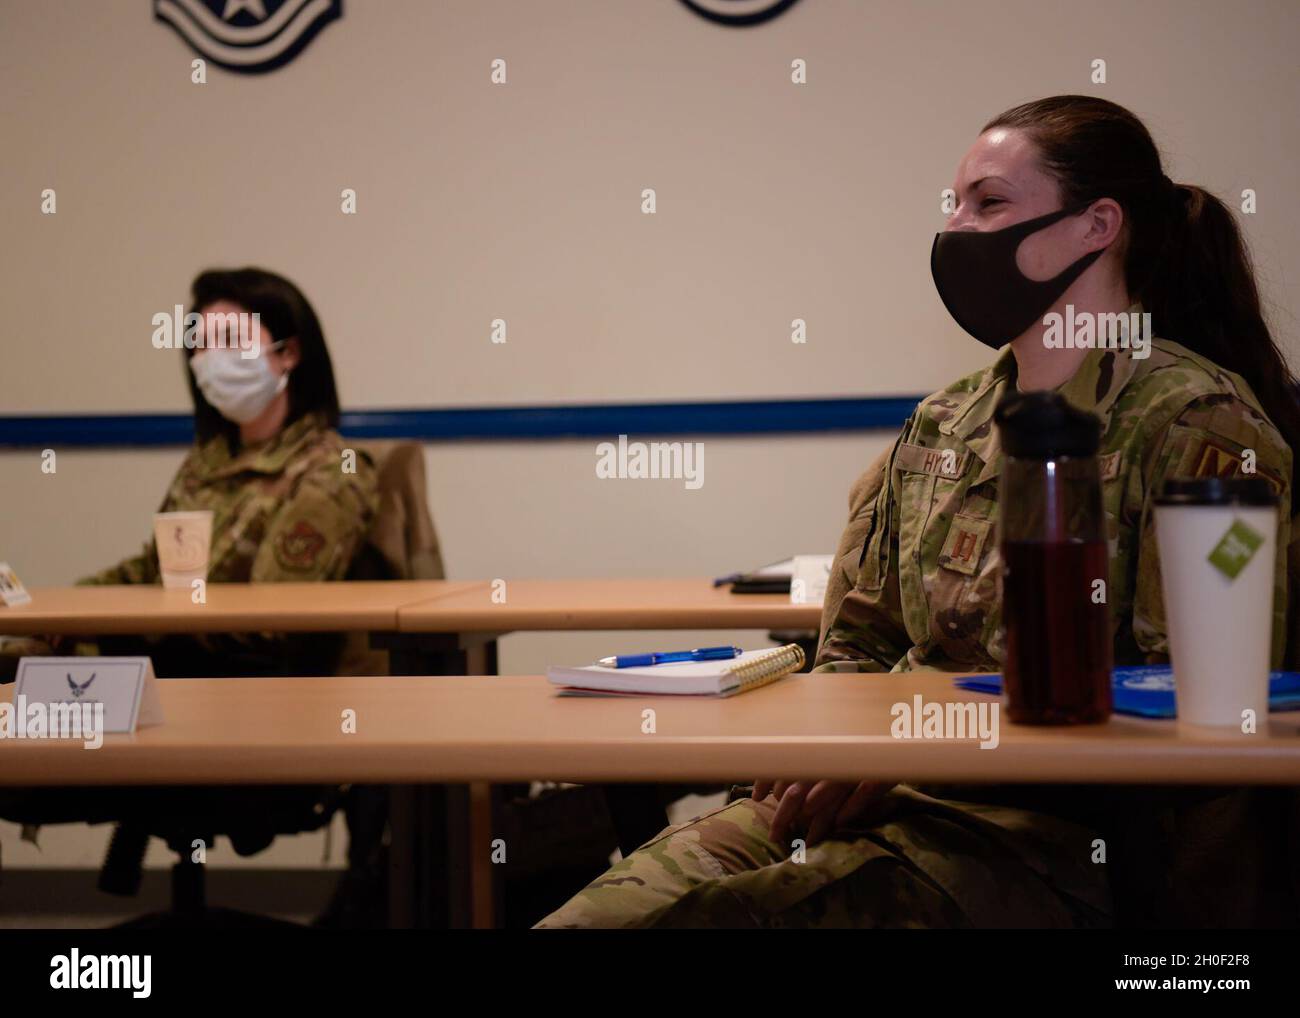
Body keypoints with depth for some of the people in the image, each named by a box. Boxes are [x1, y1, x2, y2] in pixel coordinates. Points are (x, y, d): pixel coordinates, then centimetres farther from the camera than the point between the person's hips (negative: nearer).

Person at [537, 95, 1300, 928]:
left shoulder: (1196, 421, -4)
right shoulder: (939, 430, 17)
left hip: (1056, 834, -6)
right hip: (889, 798, 6)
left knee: (721, 912, -28)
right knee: (600, 910, -17)